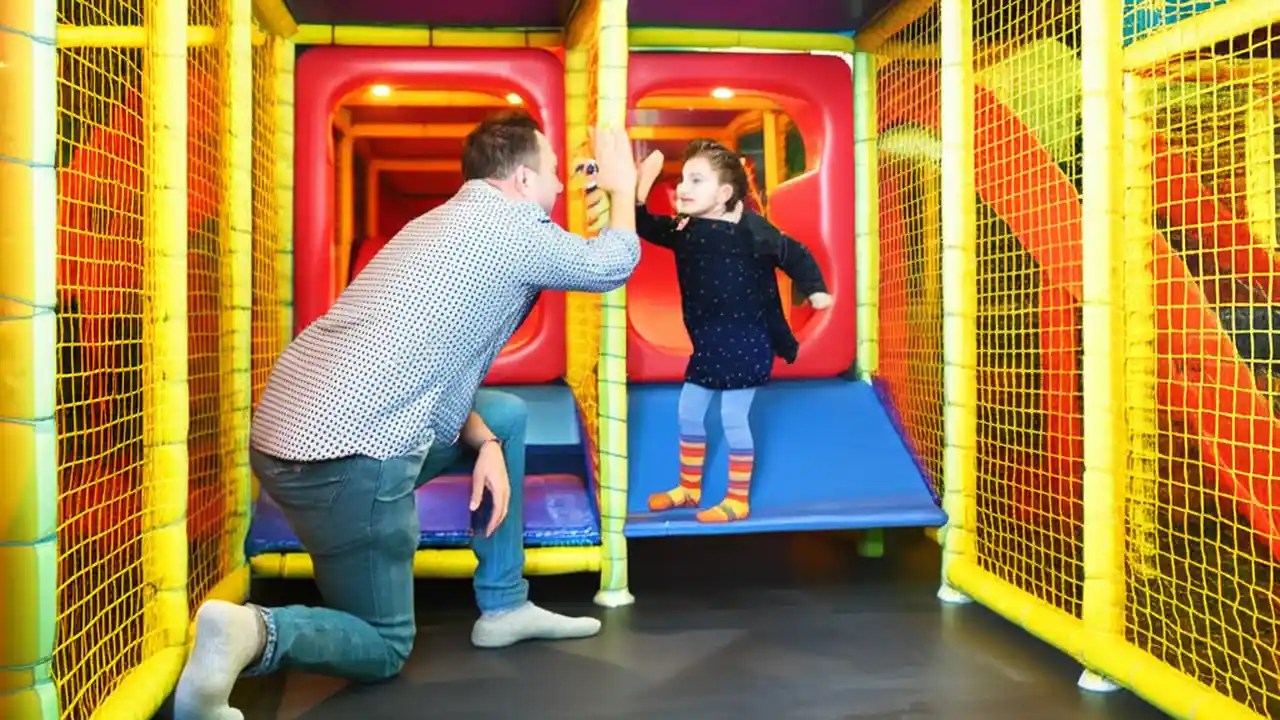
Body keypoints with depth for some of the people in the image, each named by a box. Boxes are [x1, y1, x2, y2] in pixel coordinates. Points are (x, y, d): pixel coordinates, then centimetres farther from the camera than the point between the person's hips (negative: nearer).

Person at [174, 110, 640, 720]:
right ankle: (254, 632, -16)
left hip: (286, 432, 9)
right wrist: (622, 184, 31)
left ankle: (504, 606, 26)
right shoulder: (516, 227, -3)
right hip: (351, 455, -9)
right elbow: (614, 264, 14)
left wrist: (484, 442, 10)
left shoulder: (444, 222, 22)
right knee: (383, 649, 10)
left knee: (504, 415, 22)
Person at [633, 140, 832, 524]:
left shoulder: (749, 229, -18)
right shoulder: (683, 229, 0)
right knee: (688, 412, 15)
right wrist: (643, 183, -7)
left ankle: (738, 500, 17)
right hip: (707, 344, 7)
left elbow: (793, 254, -12)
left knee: (734, 419, 0)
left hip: (746, 344, -7)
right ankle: (689, 488, 33)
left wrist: (815, 290, -21)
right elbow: (644, 226, 7)